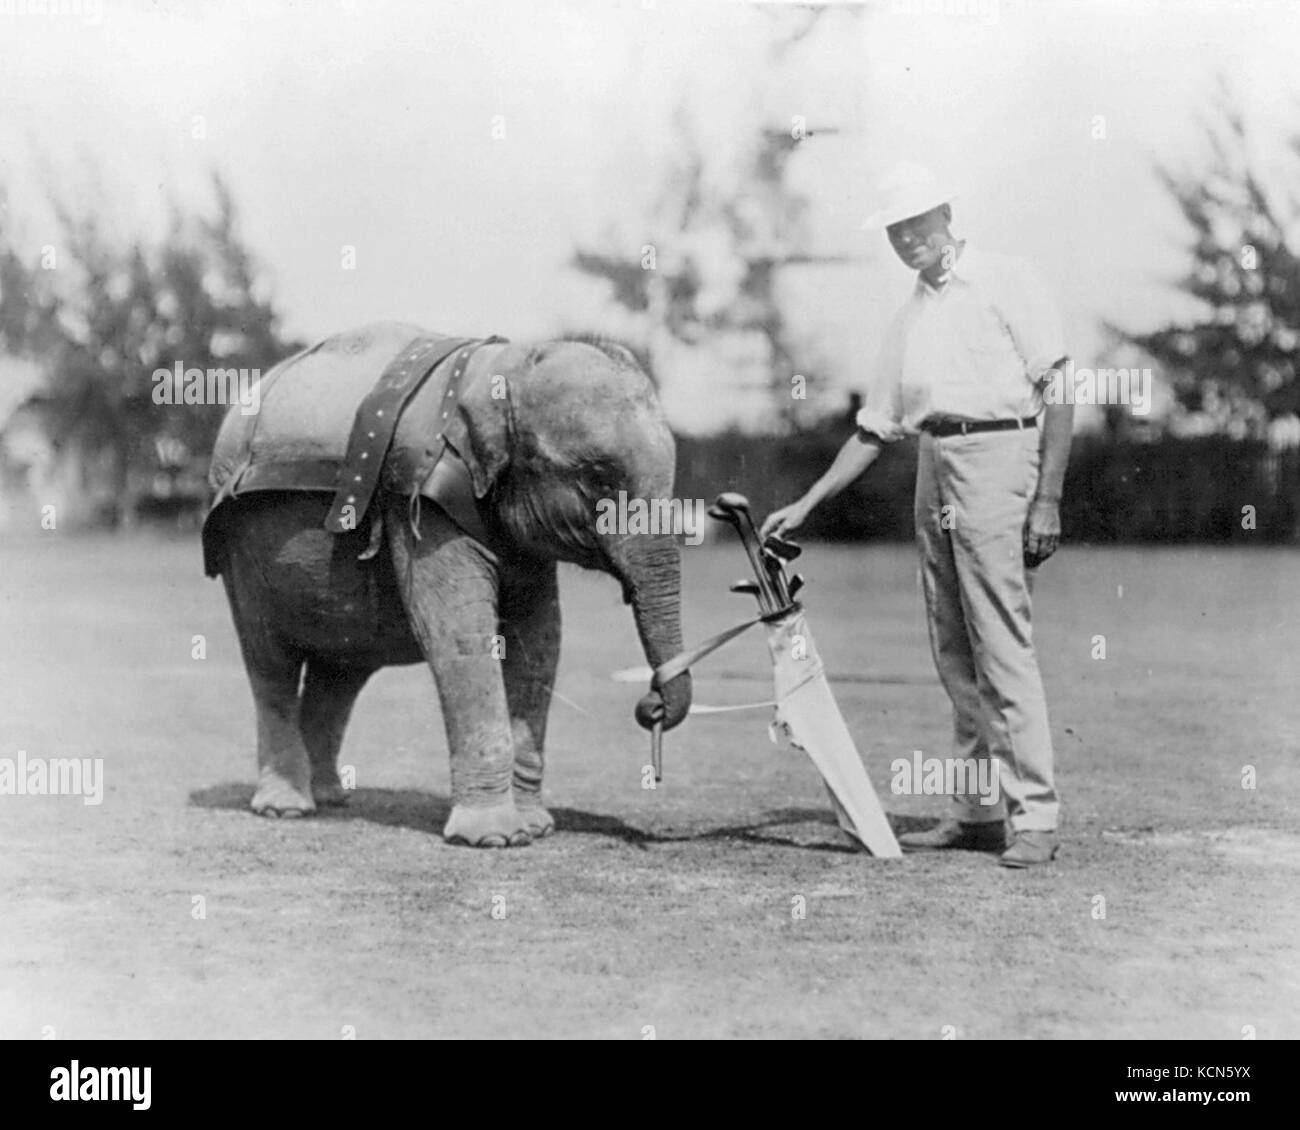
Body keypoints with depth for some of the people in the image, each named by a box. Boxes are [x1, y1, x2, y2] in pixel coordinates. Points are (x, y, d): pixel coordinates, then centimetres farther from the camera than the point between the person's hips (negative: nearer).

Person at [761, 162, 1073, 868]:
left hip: (998, 455, -7)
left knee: (1002, 649, -11)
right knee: (953, 653, 7)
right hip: (934, 471, 7)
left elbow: (1058, 391, -6)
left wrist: (1047, 498, -13)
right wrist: (806, 505, 17)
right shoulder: (908, 320, 20)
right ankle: (976, 812, 13)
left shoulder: (1005, 282, 0)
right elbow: (874, 430, 23)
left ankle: (1033, 817, -9)